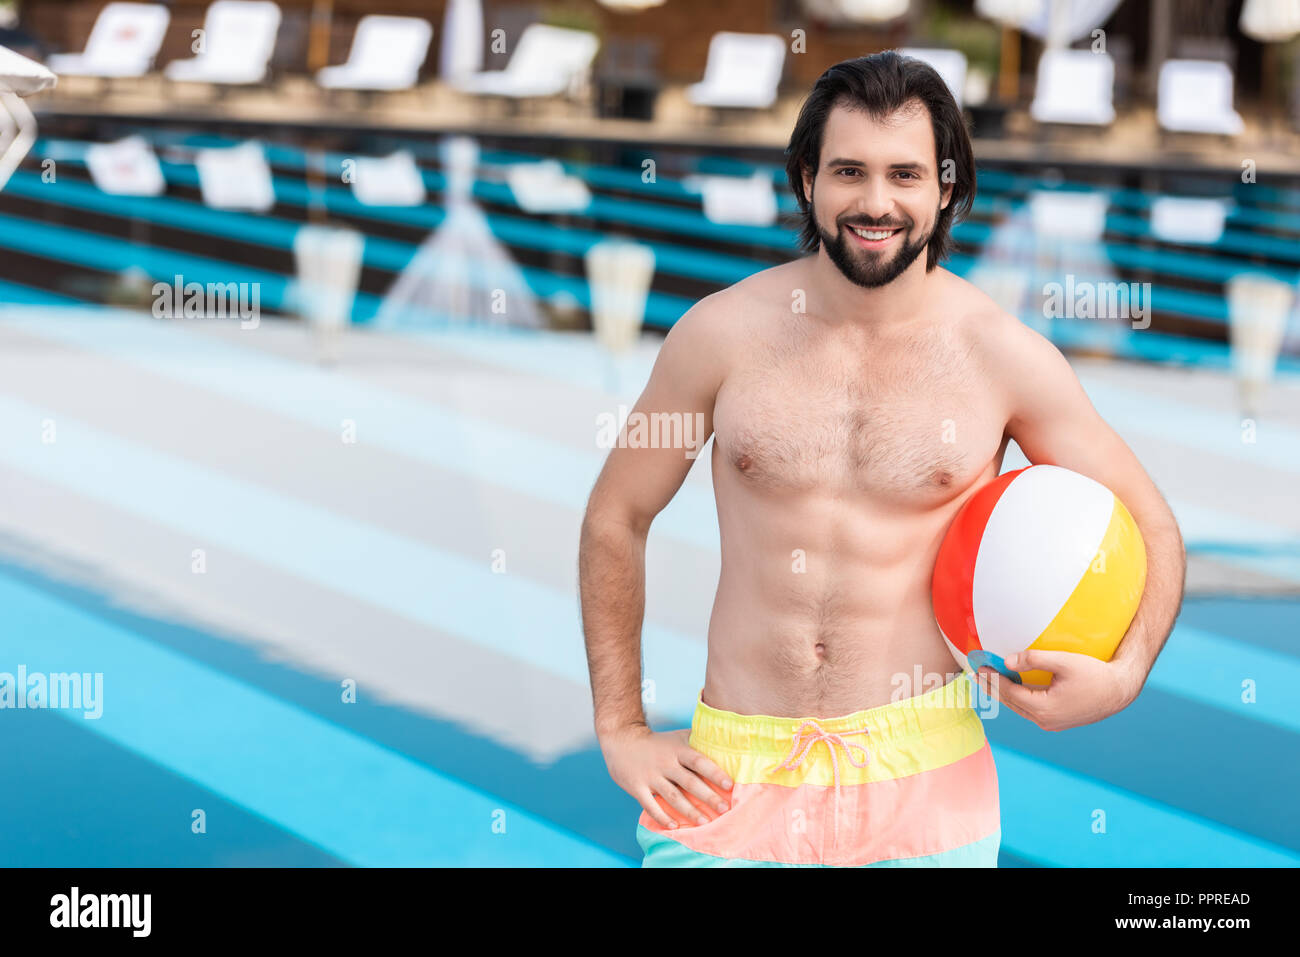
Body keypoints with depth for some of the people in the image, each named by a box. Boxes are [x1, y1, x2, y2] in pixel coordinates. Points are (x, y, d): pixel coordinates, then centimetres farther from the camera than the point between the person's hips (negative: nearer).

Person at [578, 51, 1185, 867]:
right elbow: (615, 520, 7)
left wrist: (1123, 675, -13)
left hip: (920, 773, 0)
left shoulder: (1005, 356, -4)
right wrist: (621, 731, 4)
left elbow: (1152, 530, 5)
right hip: (735, 769, 0)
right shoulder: (721, 333, -2)